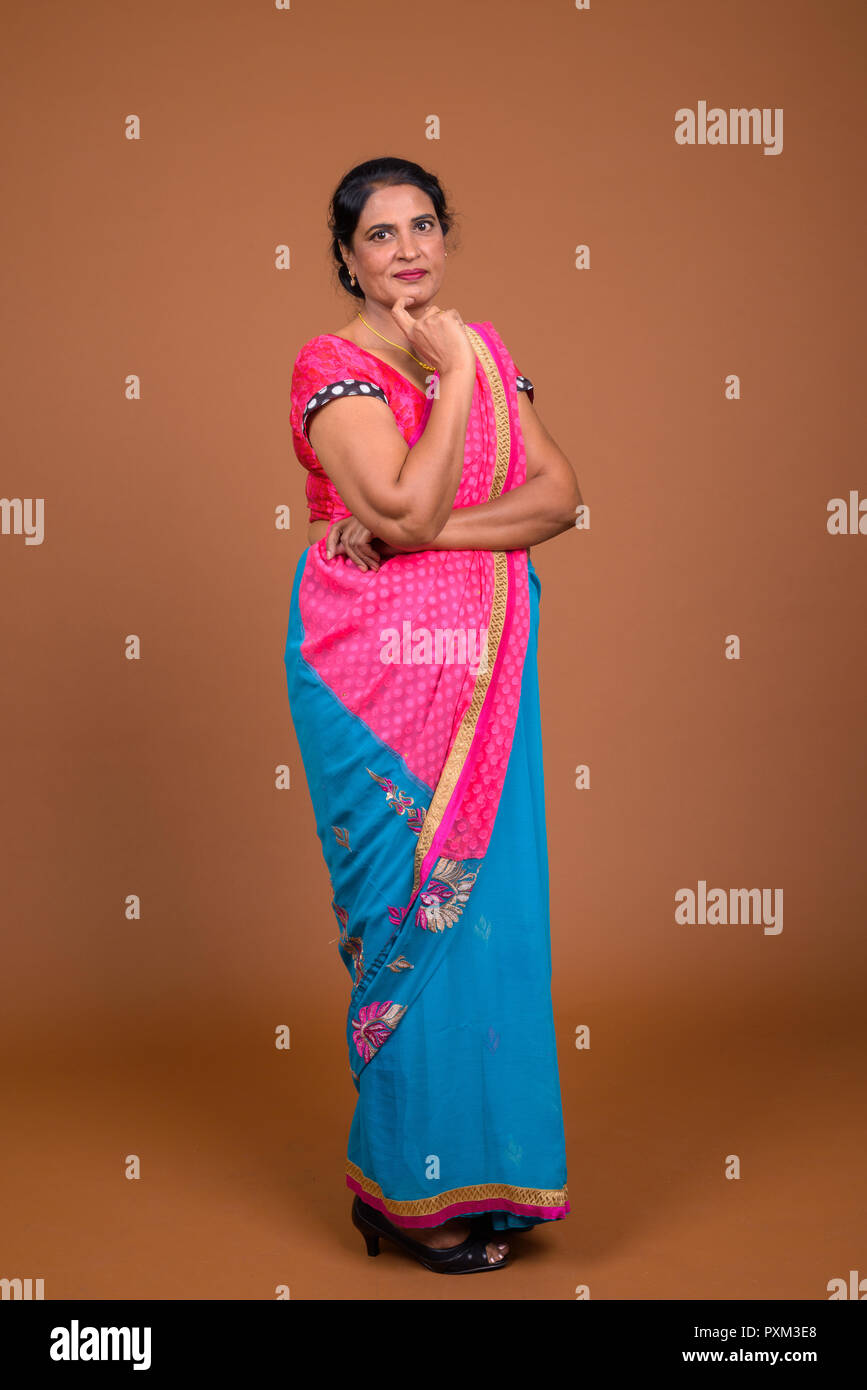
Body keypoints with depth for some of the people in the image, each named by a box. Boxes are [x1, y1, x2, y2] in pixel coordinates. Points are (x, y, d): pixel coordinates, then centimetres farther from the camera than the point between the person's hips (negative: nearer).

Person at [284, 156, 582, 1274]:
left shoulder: (485, 349, 12)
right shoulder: (332, 368, -5)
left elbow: (560, 493, 1)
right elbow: (408, 506, -19)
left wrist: (426, 532, -13)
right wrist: (451, 376, -12)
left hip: (485, 667, 5)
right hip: (377, 673, -5)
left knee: (485, 897, 8)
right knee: (417, 906, 0)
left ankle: (481, 1161, 25)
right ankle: (414, 1188, 16)